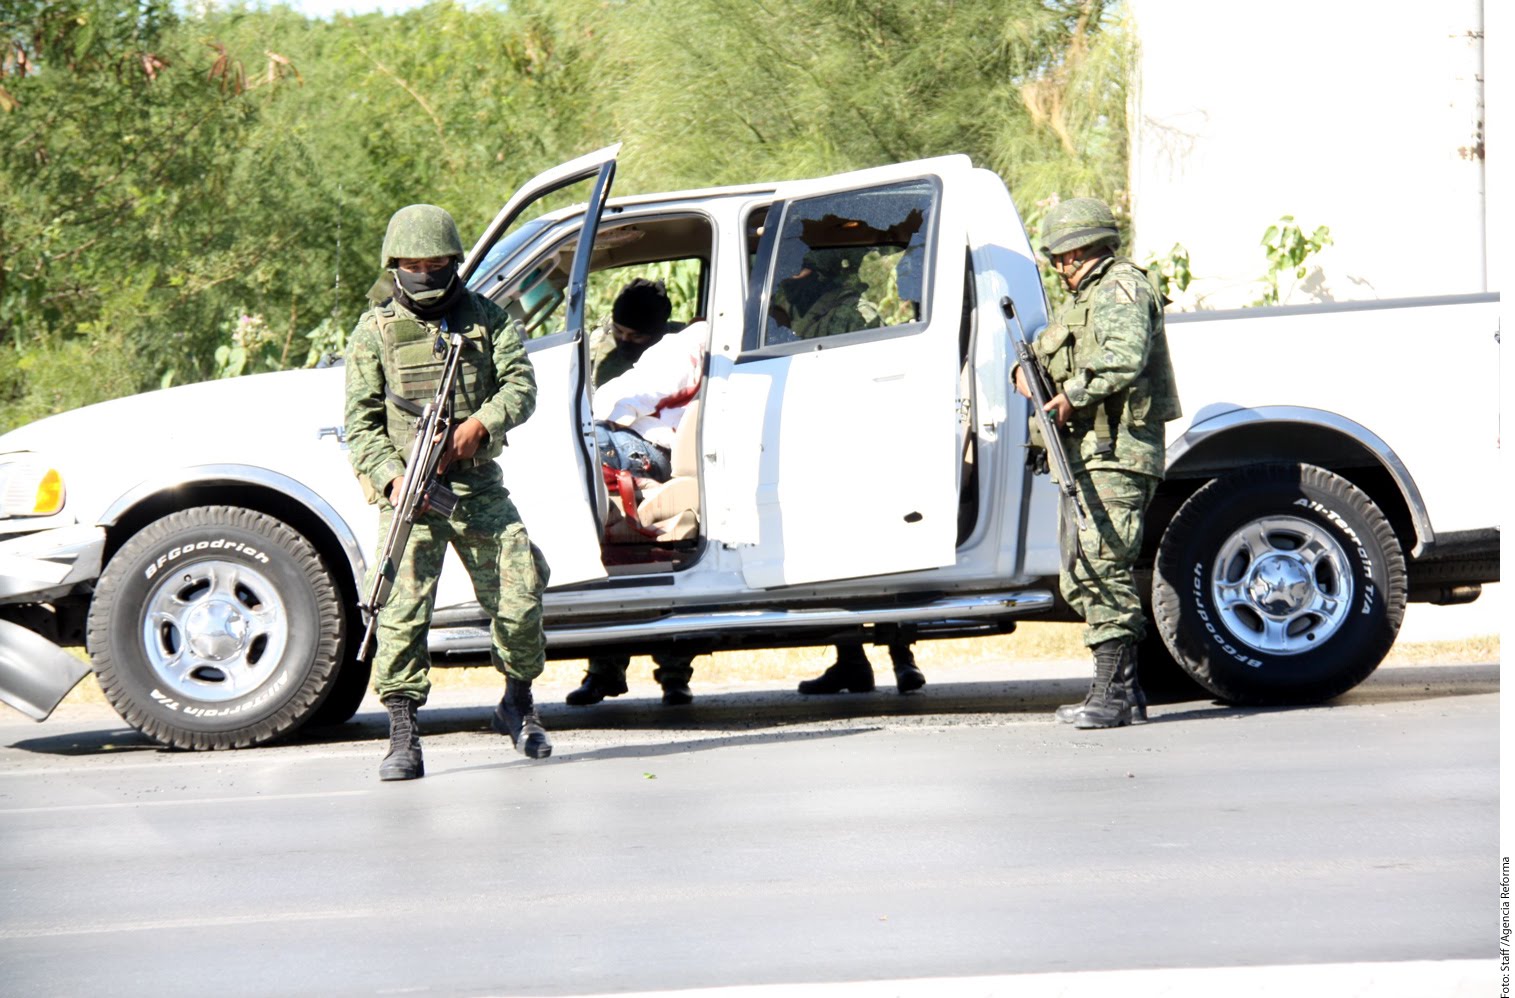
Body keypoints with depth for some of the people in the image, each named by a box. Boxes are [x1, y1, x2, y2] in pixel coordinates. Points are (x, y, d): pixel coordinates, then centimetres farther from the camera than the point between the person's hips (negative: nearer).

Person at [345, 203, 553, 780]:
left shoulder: (485, 318, 9)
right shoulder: (375, 331, 3)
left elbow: (521, 383, 1)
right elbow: (361, 420, 0)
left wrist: (480, 424, -18)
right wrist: (391, 475, -16)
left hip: (478, 486, 2)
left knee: (519, 596, -1)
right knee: (403, 608, -13)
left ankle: (518, 706, 24)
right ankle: (403, 737, -11)